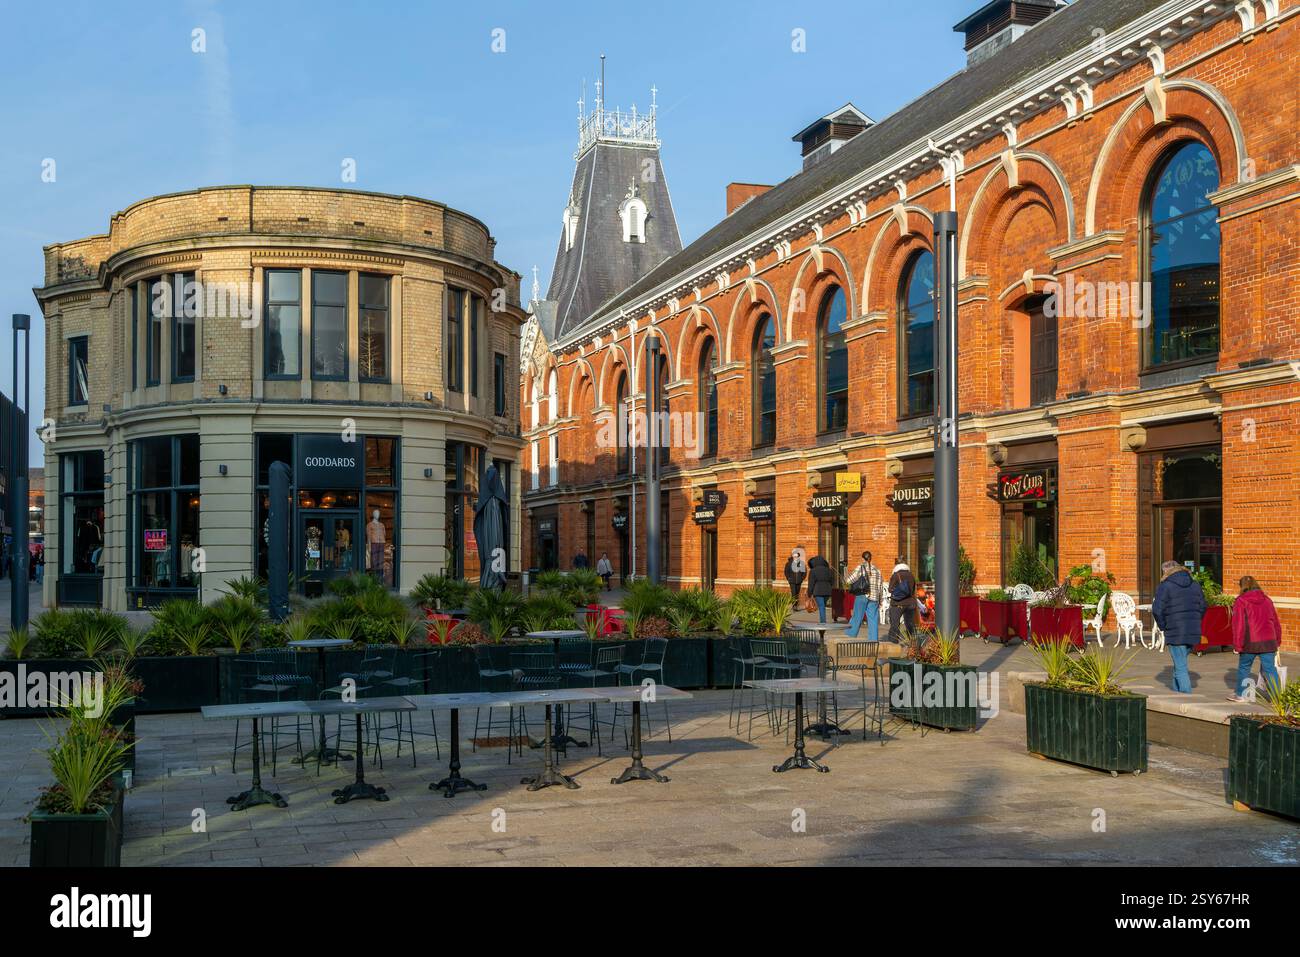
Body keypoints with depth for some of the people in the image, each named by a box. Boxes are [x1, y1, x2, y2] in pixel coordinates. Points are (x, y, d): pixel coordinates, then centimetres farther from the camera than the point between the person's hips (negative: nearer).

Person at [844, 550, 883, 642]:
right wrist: (880, 601, 19)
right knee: (873, 619, 3)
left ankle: (849, 636, 8)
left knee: (857, 617, 4)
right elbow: (880, 586, 12)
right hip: (874, 597, 3)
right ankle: (873, 639, 0)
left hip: (861, 596, -3)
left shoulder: (860, 568, -3)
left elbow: (850, 580, -9)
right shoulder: (877, 570, 9)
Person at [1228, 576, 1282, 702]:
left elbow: (1238, 625, -7)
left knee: (1244, 667, 13)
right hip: (1268, 641, 4)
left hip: (1250, 642, -3)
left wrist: (1237, 645, -4)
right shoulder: (1267, 600, 12)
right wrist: (1277, 641, 21)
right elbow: (1276, 622, 16)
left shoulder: (1241, 601, -4)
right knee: (1270, 669, 3)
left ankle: (1240, 694, 22)